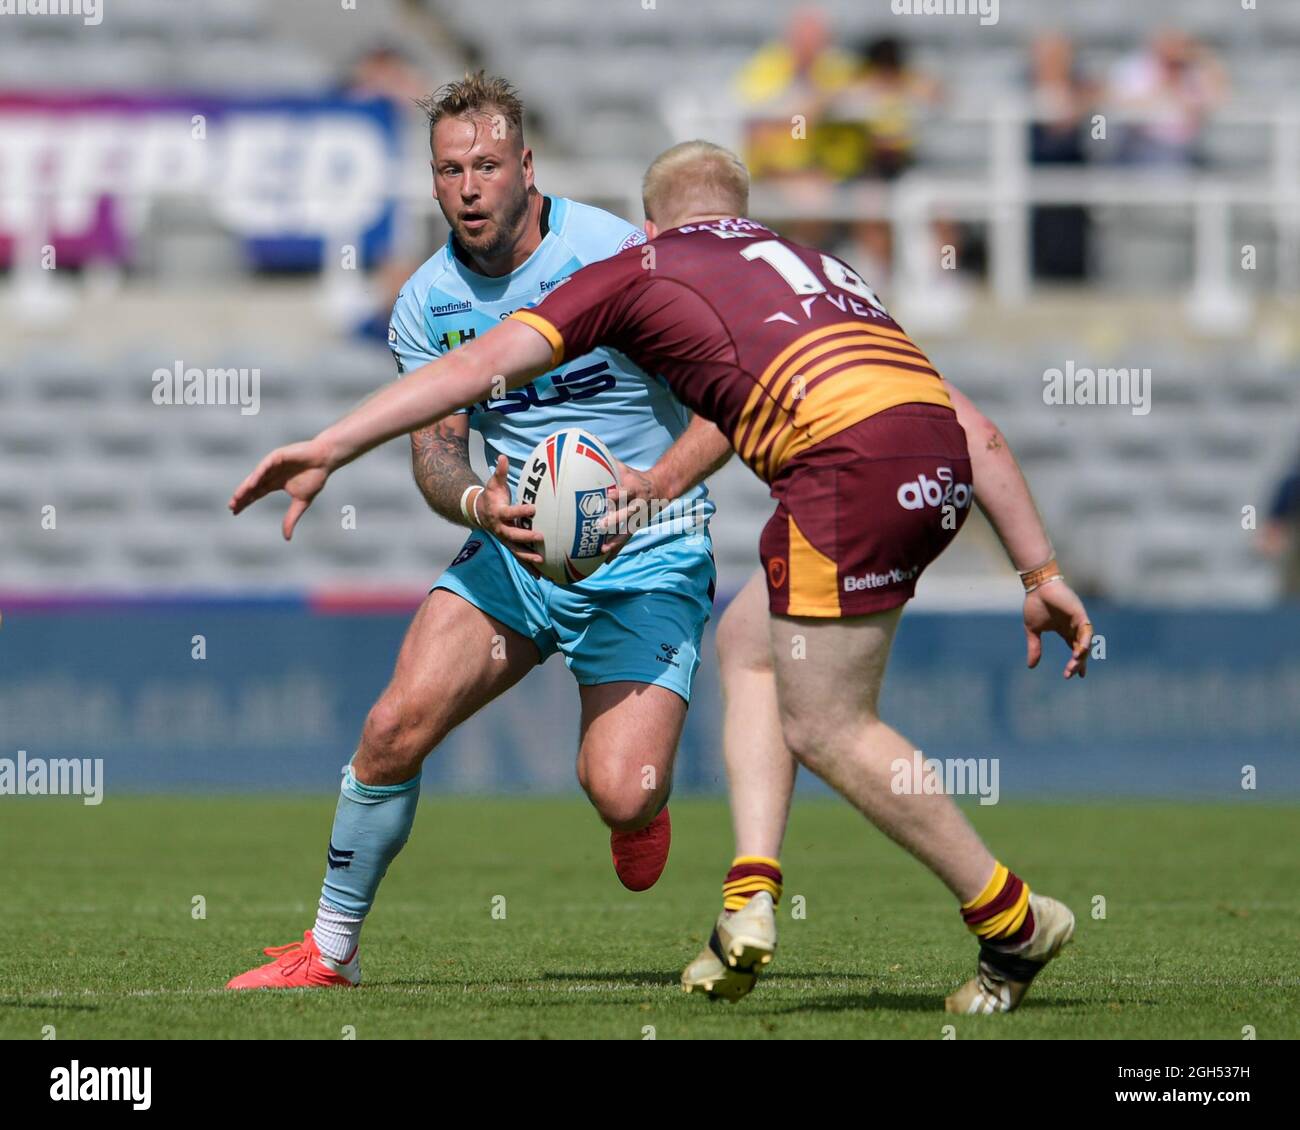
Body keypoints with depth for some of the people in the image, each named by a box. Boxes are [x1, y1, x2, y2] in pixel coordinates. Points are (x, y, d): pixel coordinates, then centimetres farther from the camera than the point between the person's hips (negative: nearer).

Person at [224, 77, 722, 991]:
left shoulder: (618, 255, -14)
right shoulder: (427, 304, 2)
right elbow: (435, 451, 0)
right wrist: (478, 503, -24)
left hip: (648, 558, -4)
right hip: (513, 548, 4)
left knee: (620, 798, -20)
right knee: (395, 729, -13)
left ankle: (643, 800, 20)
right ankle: (330, 951, 4)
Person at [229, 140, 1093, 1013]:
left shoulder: (641, 271, 19)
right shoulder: (819, 265, 34)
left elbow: (482, 364, 12)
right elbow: (972, 425, 28)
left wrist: (327, 449, 12)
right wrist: (1042, 573, 29)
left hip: (852, 459, -7)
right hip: (941, 465, 7)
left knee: (823, 727, 5)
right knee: (751, 642, 24)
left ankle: (1015, 923, 9)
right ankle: (754, 897, 15)